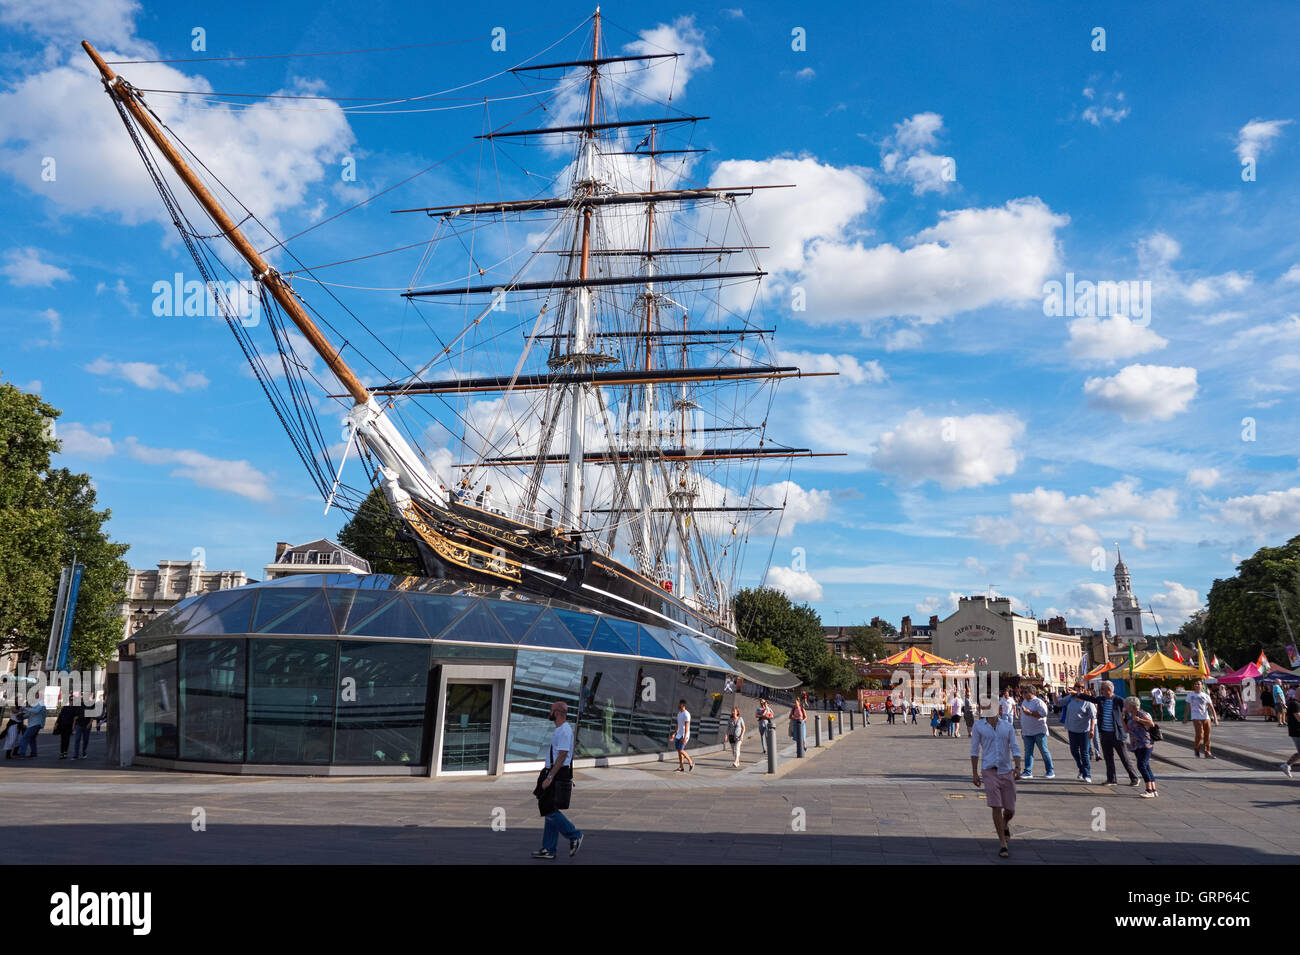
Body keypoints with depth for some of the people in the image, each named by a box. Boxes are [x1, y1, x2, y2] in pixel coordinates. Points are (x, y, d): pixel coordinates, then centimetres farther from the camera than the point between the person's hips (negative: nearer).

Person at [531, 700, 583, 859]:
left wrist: (549, 777, -24)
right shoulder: (560, 730, 18)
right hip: (555, 775, 10)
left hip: (558, 775, -10)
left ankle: (574, 836, -2)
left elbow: (562, 756, -22)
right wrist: (548, 776, 24)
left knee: (550, 810, -11)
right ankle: (548, 849, 14)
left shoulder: (564, 731, -15)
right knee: (549, 810, 10)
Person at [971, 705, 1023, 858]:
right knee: (996, 807, -14)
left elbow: (1015, 748, 1)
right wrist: (974, 773, 1)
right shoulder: (978, 727, 0)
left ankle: (1005, 824, 44)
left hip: (1006, 771, 2)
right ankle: (1003, 844, -5)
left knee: (1010, 810, 8)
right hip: (989, 771, -2)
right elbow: (974, 750, 4)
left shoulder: (1008, 726, 3)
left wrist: (1017, 768, -16)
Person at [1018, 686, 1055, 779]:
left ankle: (1051, 771, 10)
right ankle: (1028, 772, 6)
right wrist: (1022, 728, 22)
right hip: (1027, 732, 7)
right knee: (1028, 752, 4)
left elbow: (1043, 713, -23)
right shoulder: (1024, 702, 14)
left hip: (1039, 732, -7)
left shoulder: (1038, 702, -11)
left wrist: (1030, 712, -24)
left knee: (1044, 751, 1)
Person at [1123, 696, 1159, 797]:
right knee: (1146, 767, 9)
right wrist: (1123, 718, 8)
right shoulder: (1130, 716, 15)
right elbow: (1127, 730, 17)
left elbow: (1152, 723, -19)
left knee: (1142, 766, -16)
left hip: (1145, 744, -9)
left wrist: (1139, 720, -23)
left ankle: (1149, 791, -15)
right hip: (1136, 746, 9)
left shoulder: (1141, 714, -9)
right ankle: (1153, 790, 12)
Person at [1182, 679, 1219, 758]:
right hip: (1196, 718, -2)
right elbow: (1188, 707, 12)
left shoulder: (1206, 696, 7)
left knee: (1207, 736, 3)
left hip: (1206, 717, 2)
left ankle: (1207, 753, 14)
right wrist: (1185, 718, 11)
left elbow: (1211, 708, 3)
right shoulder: (1190, 695, 7)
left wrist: (1215, 719, -6)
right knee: (1199, 735, -13)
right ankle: (1196, 749, 11)